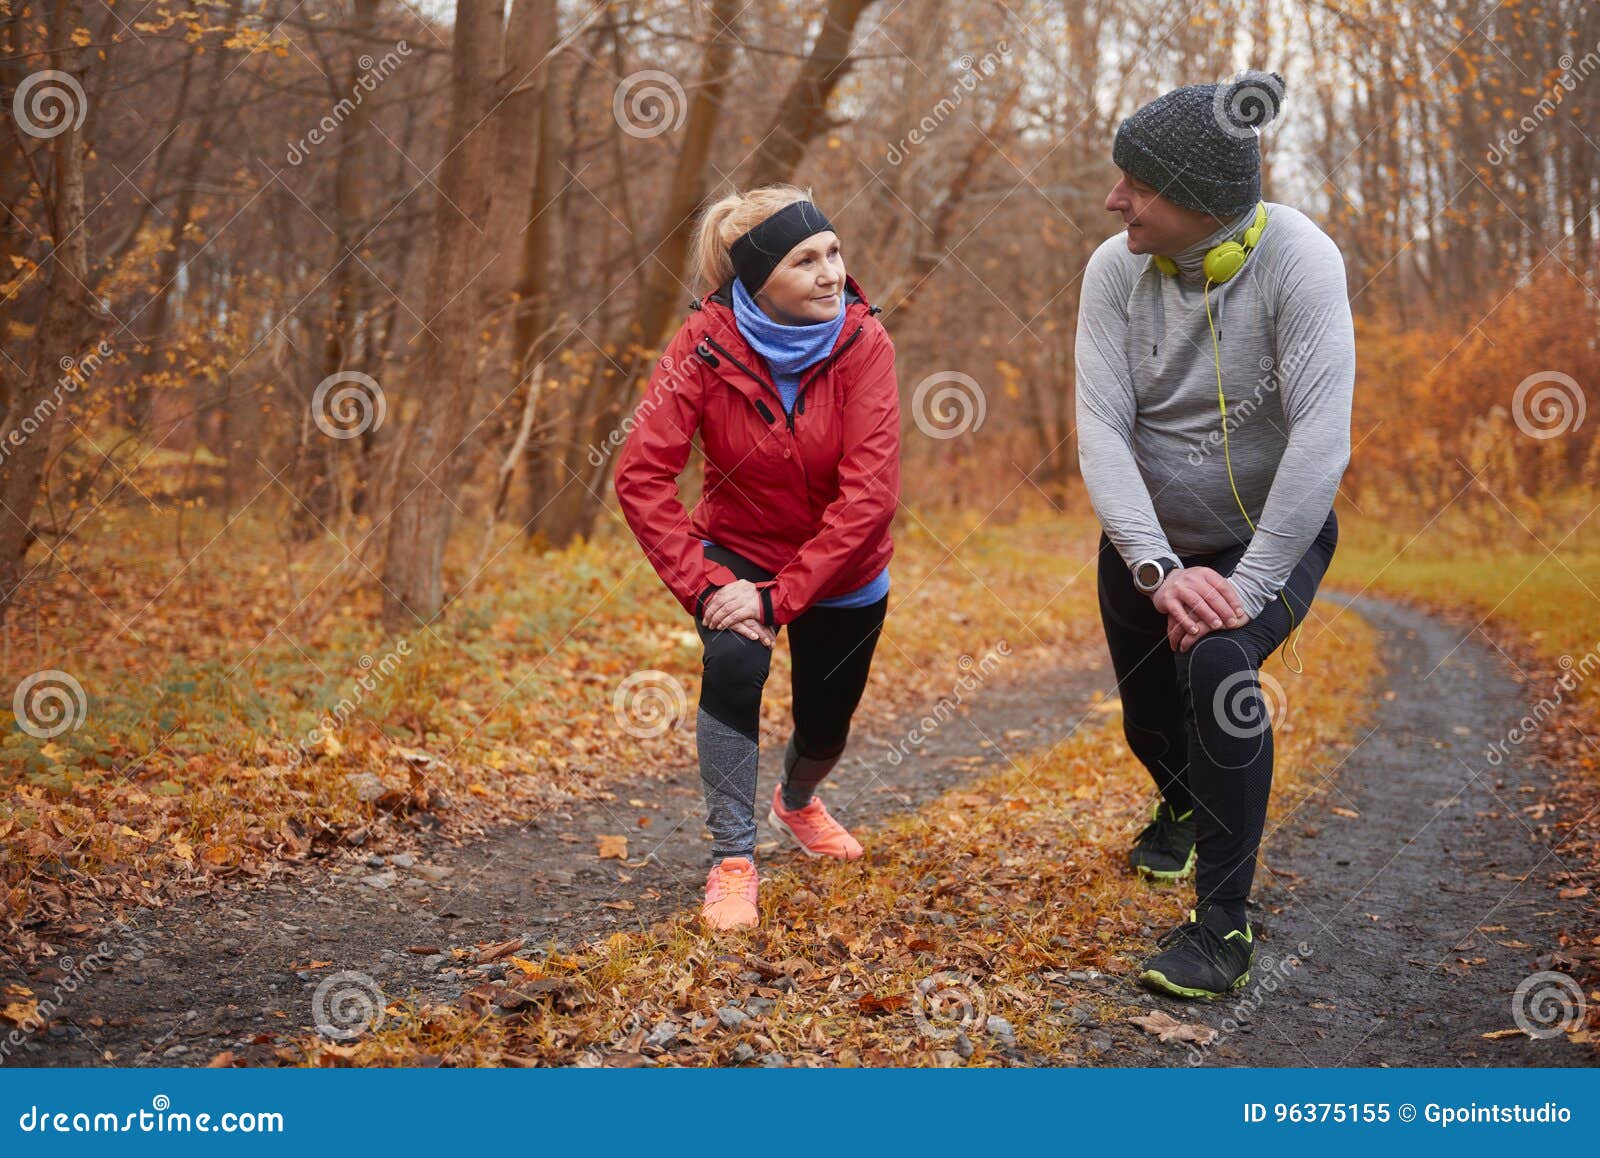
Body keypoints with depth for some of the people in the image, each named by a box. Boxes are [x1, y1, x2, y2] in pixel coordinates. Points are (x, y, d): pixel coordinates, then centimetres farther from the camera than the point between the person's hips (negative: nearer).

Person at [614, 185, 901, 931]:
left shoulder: (862, 342, -24)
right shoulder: (707, 342, -23)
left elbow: (870, 491, -28)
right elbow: (642, 475, -24)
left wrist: (781, 596, -31)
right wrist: (705, 585, -31)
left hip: (840, 566, 1)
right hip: (739, 551, -1)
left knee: (825, 726, 13)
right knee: (734, 665, -29)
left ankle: (797, 801, 52)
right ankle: (732, 859, -10)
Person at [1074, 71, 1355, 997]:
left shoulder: (1297, 259, -25)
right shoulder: (1115, 269, -15)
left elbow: (1322, 435, -30)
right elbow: (1101, 430, -21)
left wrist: (1251, 584, -32)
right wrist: (1159, 569, -32)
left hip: (1273, 532, -4)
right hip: (1148, 540, 4)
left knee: (1219, 667, -30)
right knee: (1150, 715, 15)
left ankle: (1225, 920, -12)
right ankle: (1185, 804, 55)